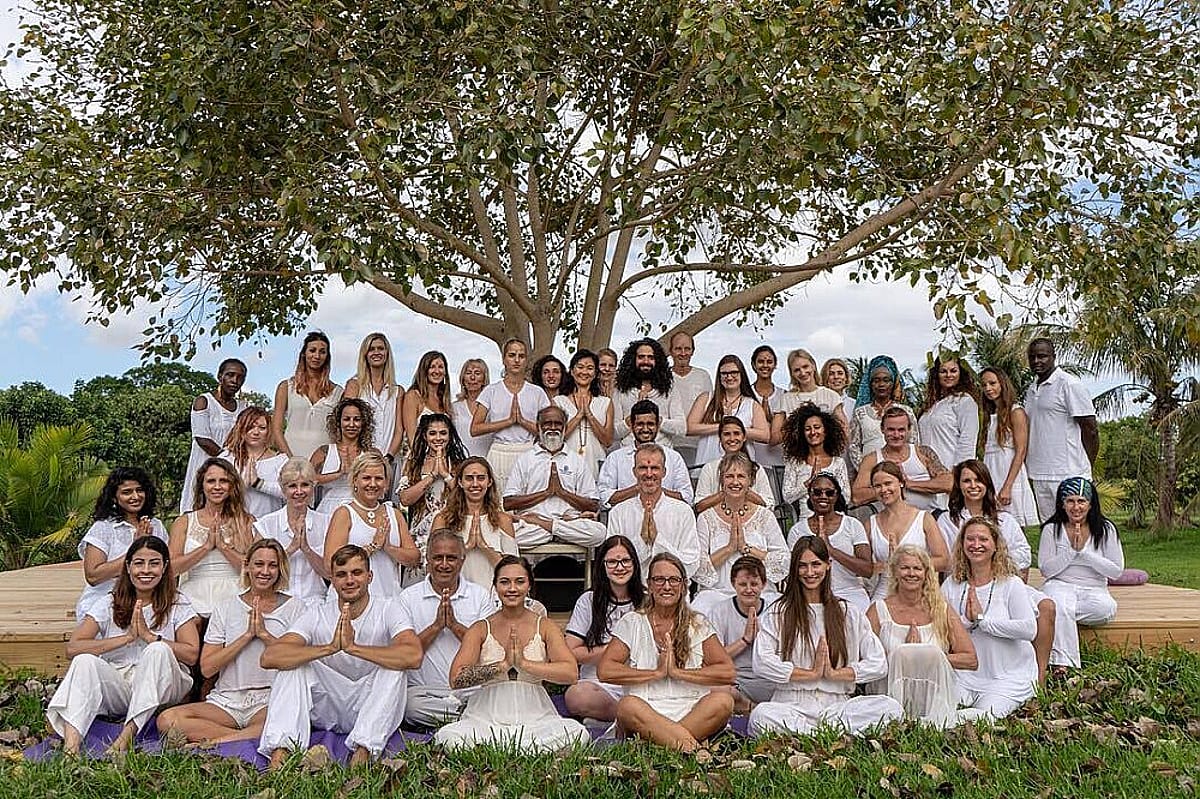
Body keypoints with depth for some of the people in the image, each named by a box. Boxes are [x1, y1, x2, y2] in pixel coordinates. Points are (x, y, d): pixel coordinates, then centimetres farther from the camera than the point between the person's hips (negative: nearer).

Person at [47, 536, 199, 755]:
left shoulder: (178, 605, 4)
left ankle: (129, 732, -34)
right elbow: (72, 648, -7)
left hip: (161, 688, -1)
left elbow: (191, 654, -8)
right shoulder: (109, 604, 7)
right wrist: (127, 637, -15)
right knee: (84, 661, -24)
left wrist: (148, 635, -15)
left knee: (158, 650, -30)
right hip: (116, 686, 2)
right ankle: (71, 740, -39)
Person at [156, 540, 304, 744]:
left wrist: (264, 633, -9)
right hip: (227, 700, 3)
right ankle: (252, 736, -20)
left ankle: (212, 741, -22)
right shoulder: (226, 609, 12)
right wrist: (247, 635, -6)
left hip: (271, 698, -3)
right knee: (167, 720, -23)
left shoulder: (295, 607, 8)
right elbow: (206, 668, 3)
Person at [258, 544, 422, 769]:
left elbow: (414, 656, -29)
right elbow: (269, 657, -19)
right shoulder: (318, 614, -3)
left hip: (371, 709, -2)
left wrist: (353, 647, -36)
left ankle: (364, 750, -33)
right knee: (292, 662, -16)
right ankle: (280, 750, -27)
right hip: (327, 712, 2)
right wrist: (330, 648, -33)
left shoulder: (388, 610, -8)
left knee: (395, 666, -27)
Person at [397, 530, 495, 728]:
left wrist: (455, 625, -11)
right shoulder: (409, 597, 6)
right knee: (412, 706, -33)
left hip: (472, 689, 0)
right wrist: (436, 625, -11)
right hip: (425, 690, 1)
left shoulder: (481, 595, 8)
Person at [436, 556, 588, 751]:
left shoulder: (544, 627, 5)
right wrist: (503, 664, -17)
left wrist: (524, 663, -18)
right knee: (449, 739, -31)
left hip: (534, 715, 2)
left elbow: (571, 674, -9)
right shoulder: (480, 629, 5)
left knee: (578, 734, -28)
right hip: (487, 718, -1)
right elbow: (456, 679, -8)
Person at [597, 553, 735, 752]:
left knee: (723, 700, -28)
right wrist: (657, 673, -7)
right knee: (627, 706, -34)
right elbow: (604, 670, -4)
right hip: (646, 712, -2)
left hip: (692, 712, 2)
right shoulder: (632, 623, 8)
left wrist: (678, 672, -8)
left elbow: (729, 673, 0)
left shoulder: (698, 624, 12)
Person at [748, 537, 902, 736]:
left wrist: (835, 673, -6)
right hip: (792, 705, -1)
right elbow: (762, 664, -6)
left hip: (837, 706, 1)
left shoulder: (848, 613, 15)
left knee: (891, 708, -25)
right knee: (761, 715, -36)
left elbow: (879, 665, 6)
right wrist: (812, 673, -7)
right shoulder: (778, 612, 9)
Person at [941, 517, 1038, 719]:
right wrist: (966, 620, -17)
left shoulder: (1011, 584, -5)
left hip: (1009, 675, -2)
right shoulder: (951, 585, 5)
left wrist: (982, 618, -15)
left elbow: (1029, 629, -16)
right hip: (964, 674, 3)